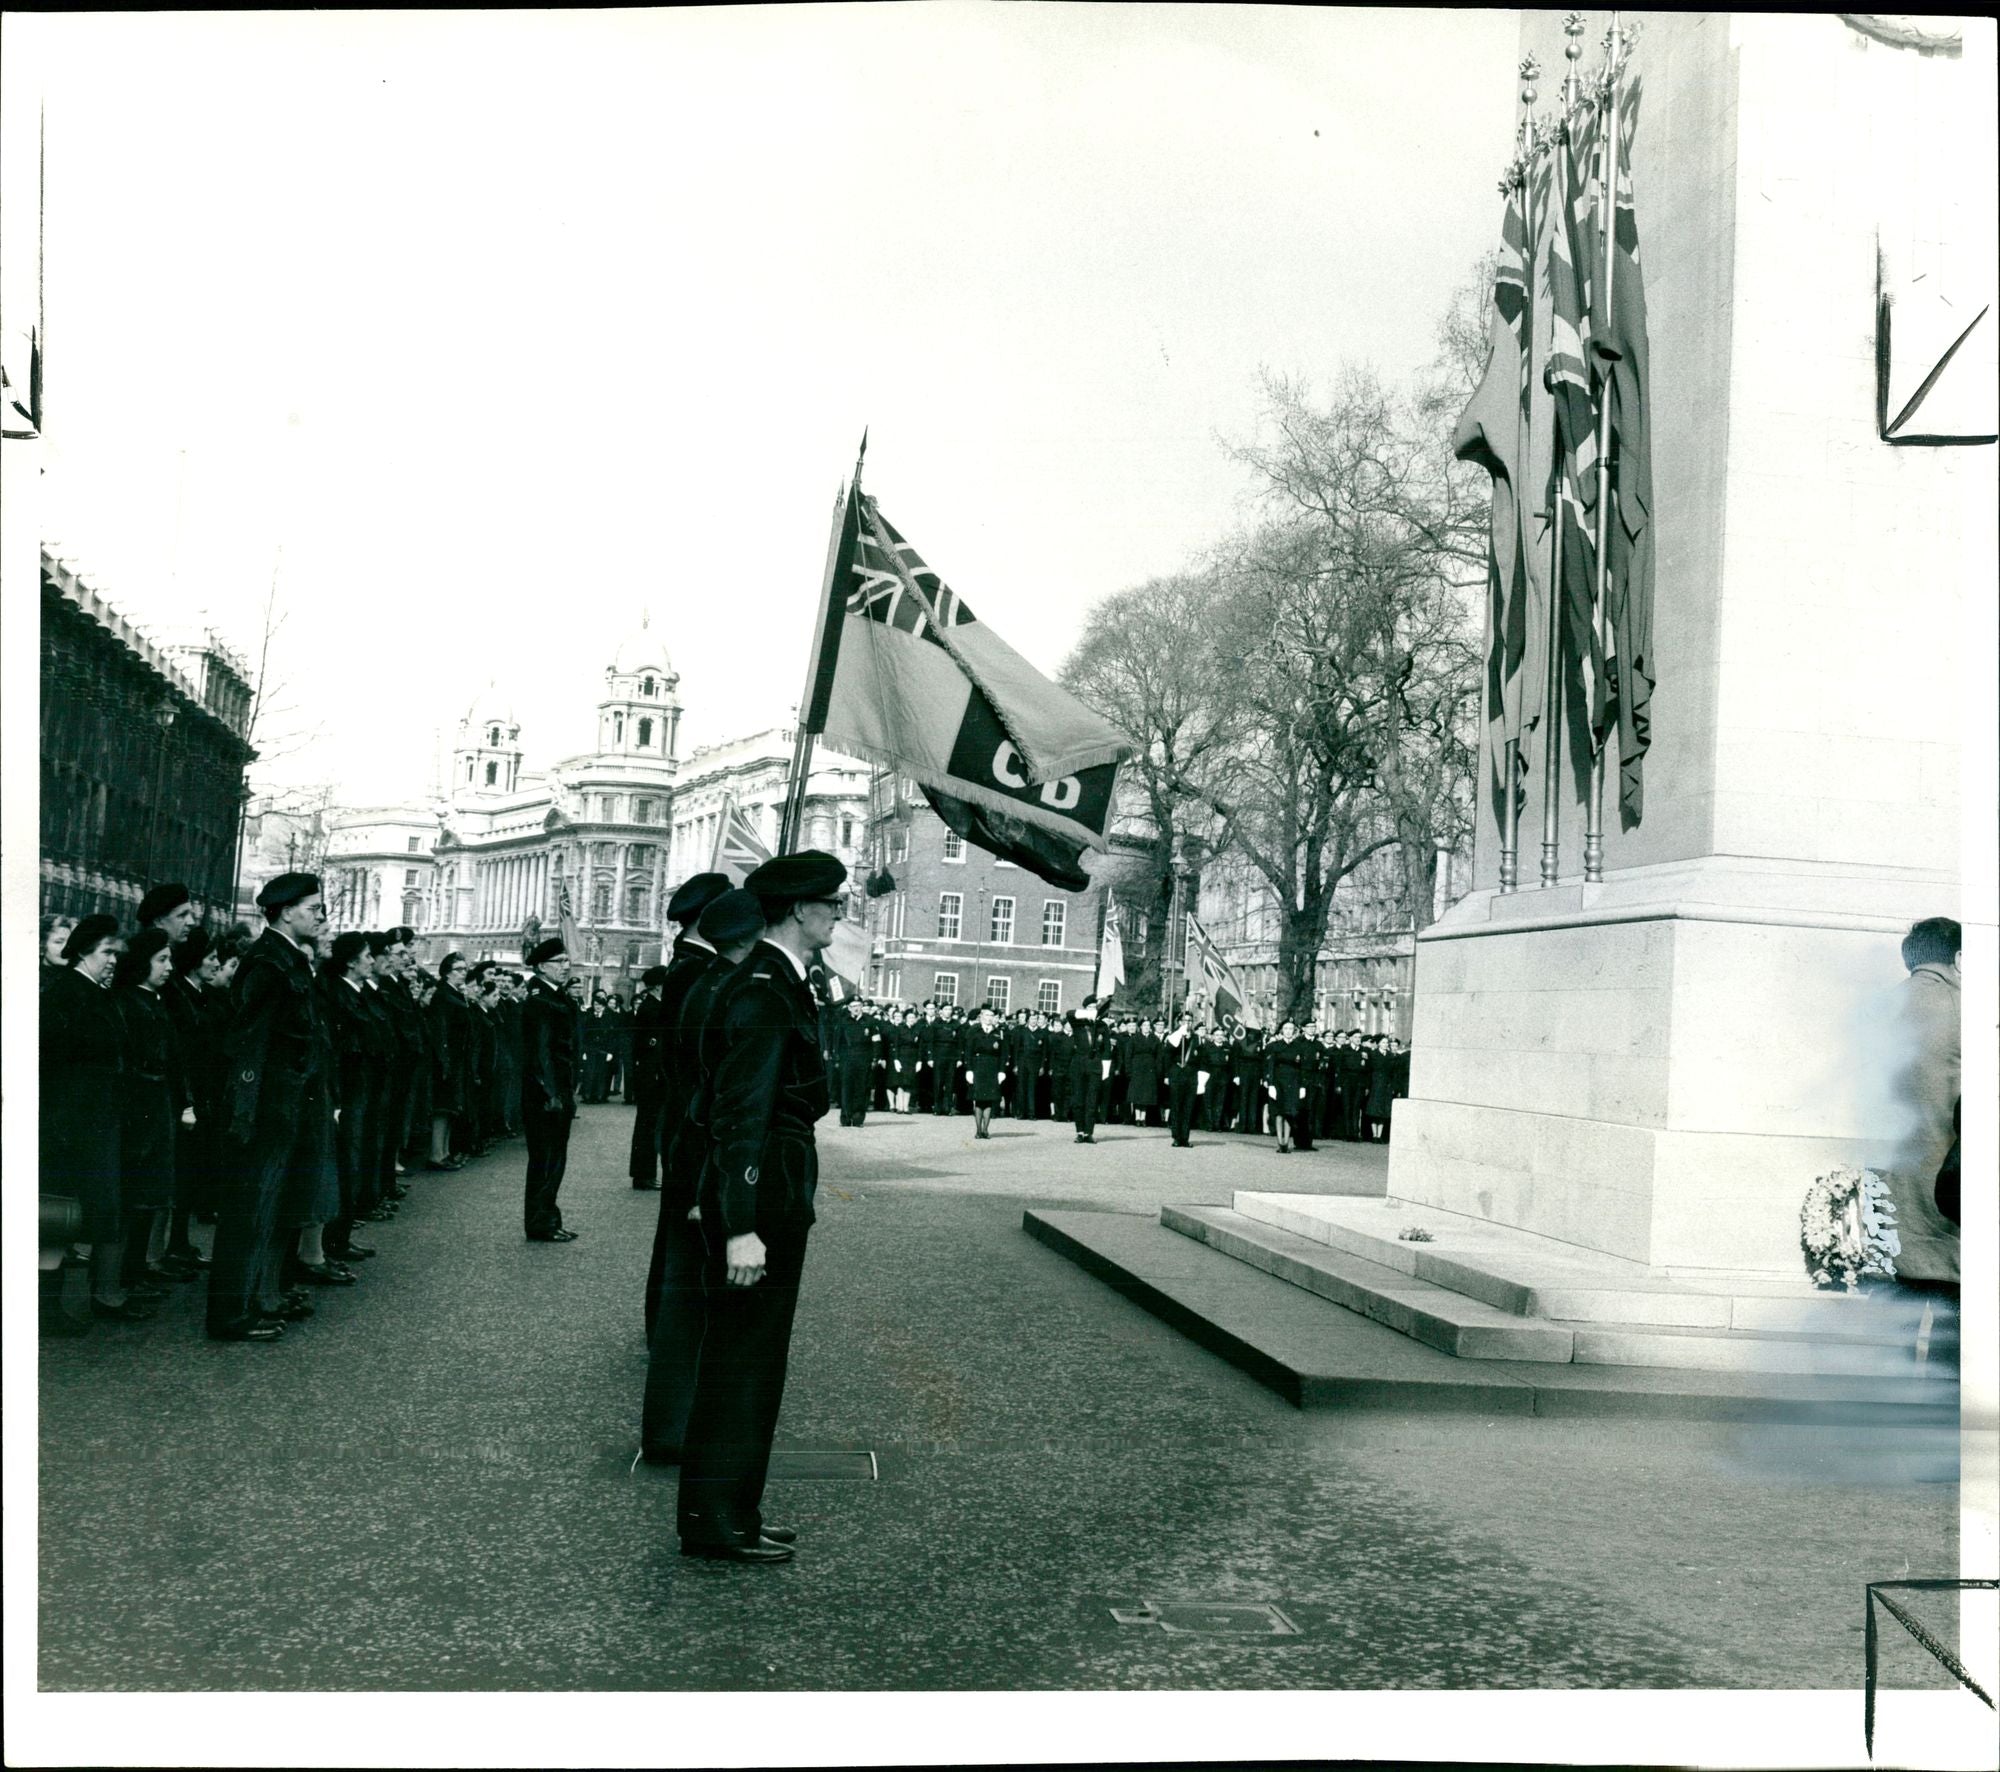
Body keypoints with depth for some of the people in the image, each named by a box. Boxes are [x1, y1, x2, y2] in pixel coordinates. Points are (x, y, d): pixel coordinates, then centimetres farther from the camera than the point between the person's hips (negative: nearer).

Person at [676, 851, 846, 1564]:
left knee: (753, 1355, 16)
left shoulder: (781, 984, 14)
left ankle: (732, 1507, 26)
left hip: (775, 1199, 10)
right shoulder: (761, 991, -17)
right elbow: (741, 1112, -22)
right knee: (742, 1357, -2)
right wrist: (742, 1228, -25)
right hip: (758, 1202, -10)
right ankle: (713, 1518, 8)